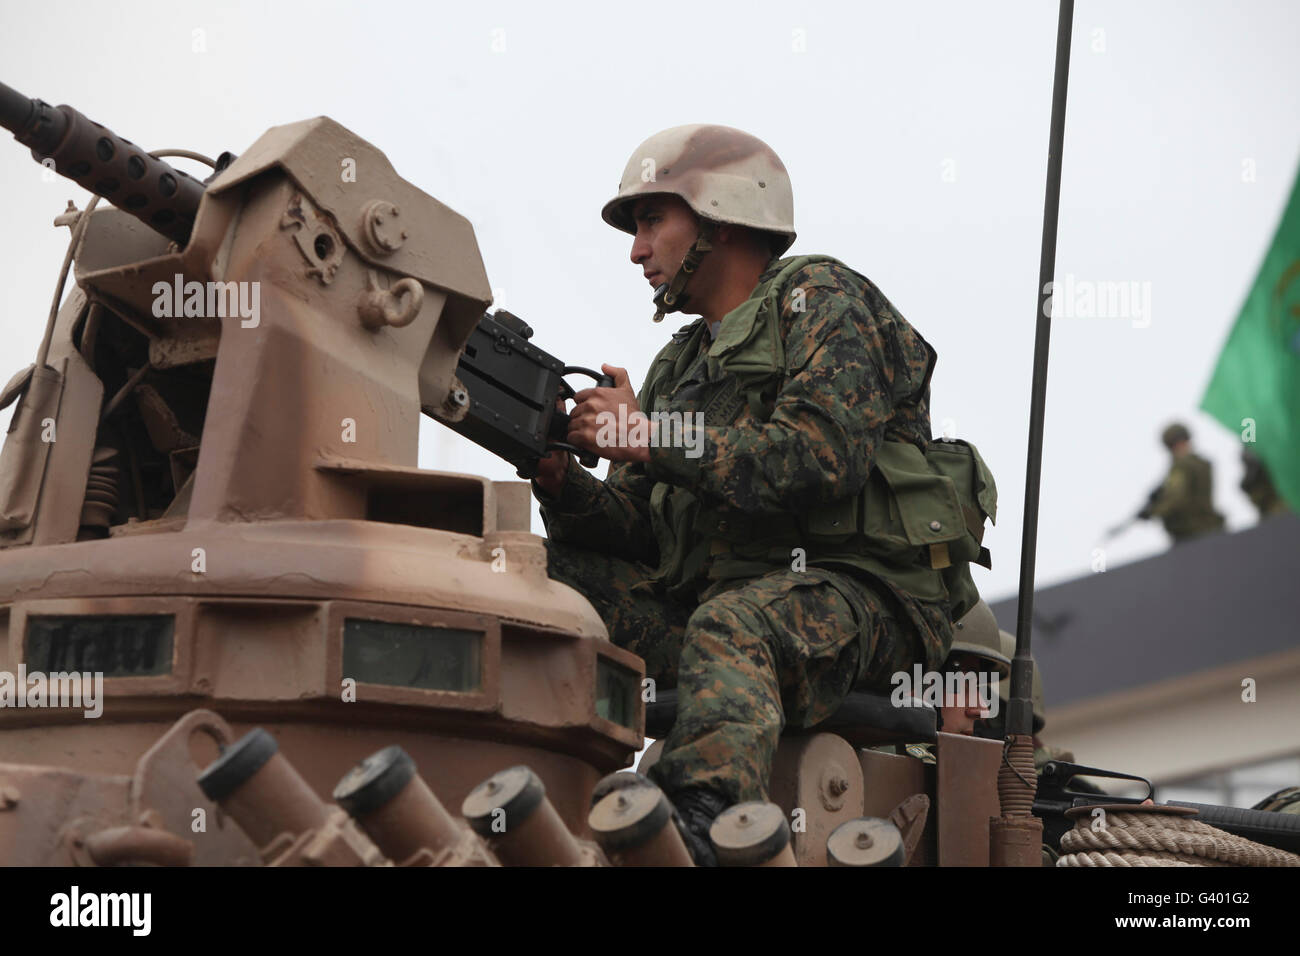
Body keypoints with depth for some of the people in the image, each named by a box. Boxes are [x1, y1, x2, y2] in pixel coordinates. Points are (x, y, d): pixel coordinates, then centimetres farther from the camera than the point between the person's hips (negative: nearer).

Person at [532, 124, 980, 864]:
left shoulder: (821, 300, 2)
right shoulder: (678, 370, 26)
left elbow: (820, 460, -17)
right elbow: (634, 530, 15)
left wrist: (650, 438, -14)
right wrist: (559, 479, -6)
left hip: (858, 591, -8)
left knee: (731, 625, -39)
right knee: (547, 575, -10)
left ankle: (700, 825, -61)